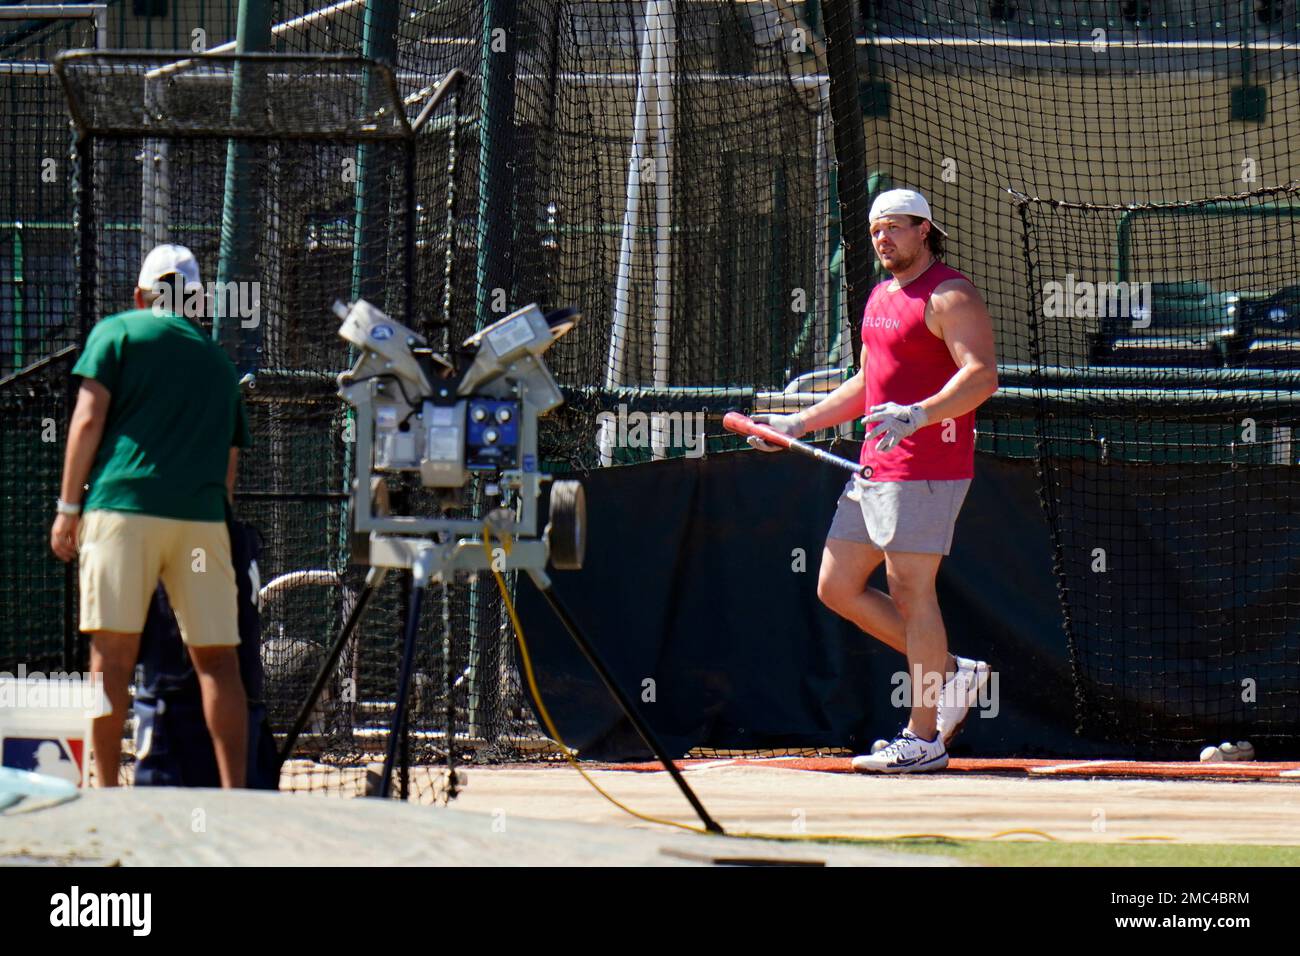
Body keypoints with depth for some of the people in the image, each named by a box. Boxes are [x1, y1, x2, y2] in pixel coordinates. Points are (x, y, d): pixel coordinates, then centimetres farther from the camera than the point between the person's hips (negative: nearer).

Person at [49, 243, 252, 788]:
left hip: (123, 504, -3)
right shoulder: (217, 360, 23)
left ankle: (106, 796, -6)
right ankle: (235, 797, -4)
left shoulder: (116, 332, 11)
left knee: (112, 655, -2)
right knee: (217, 658, 3)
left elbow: (89, 420, 2)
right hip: (201, 517, 3)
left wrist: (68, 507, 4)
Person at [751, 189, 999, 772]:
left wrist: (918, 415, -37)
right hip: (874, 469, 10)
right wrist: (797, 424, 25)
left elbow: (982, 375, -24)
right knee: (836, 588, 9)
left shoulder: (949, 297, -10)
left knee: (909, 590, -9)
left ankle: (924, 737, -3)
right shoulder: (880, 298, 19)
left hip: (927, 470, -10)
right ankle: (950, 672, 18)